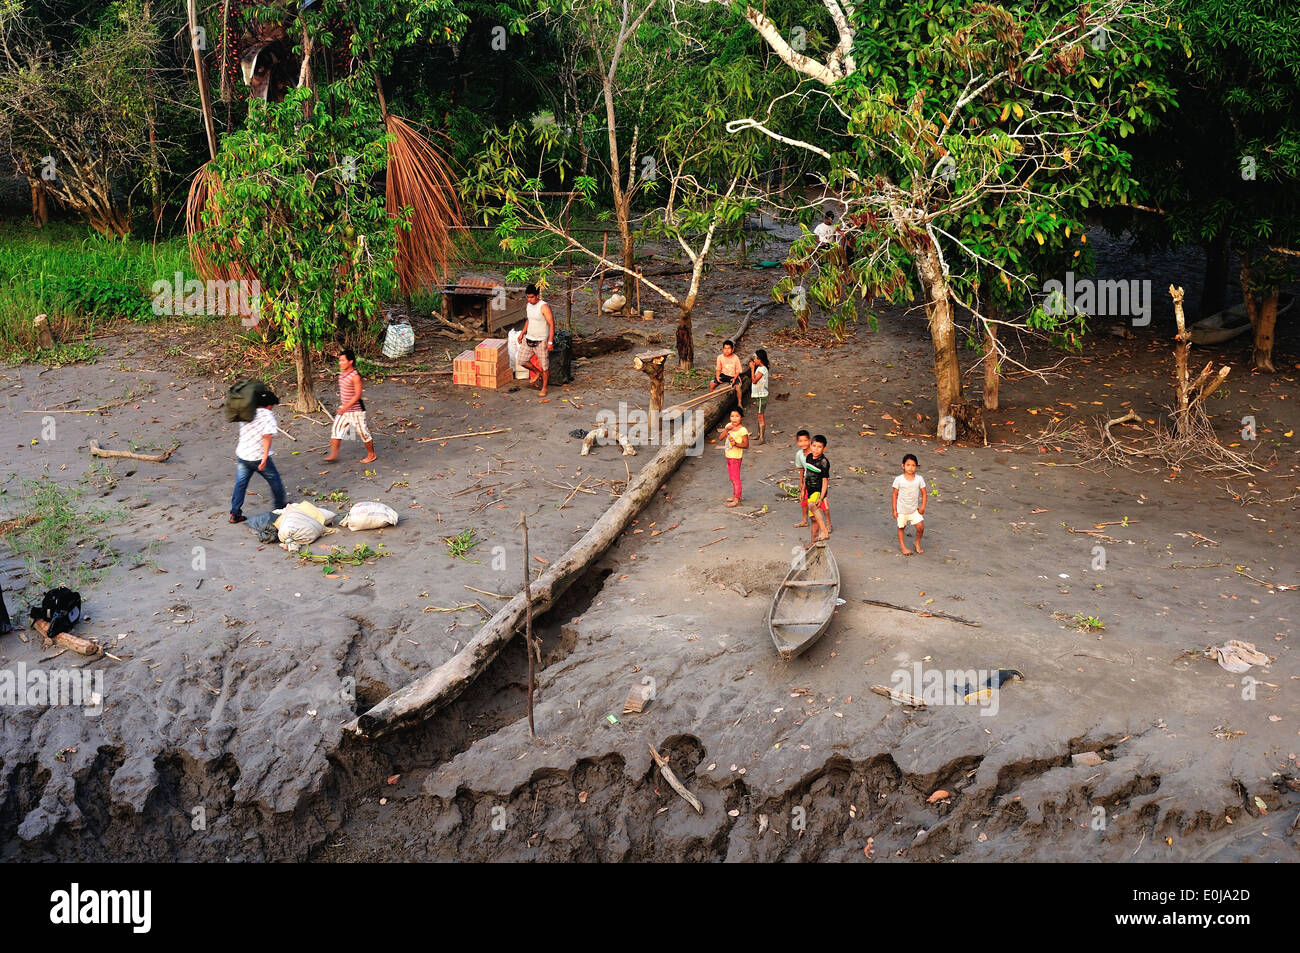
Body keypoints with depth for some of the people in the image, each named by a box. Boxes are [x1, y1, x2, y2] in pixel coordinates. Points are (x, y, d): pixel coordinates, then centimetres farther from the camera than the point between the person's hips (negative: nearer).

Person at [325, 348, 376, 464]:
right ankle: (333, 455, 5)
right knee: (336, 429, 2)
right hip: (344, 409, 8)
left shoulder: (355, 376, -21)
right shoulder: (342, 374, 5)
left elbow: (358, 395, -24)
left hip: (356, 410, -8)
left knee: (362, 432, 4)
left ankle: (371, 455, 20)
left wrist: (346, 407, -28)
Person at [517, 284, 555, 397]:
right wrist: (522, 334, 18)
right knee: (521, 361, 8)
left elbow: (552, 325, -19)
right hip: (528, 339, 7)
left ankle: (544, 388, 18)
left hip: (541, 341, -7)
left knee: (544, 366, 2)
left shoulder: (544, 307, -19)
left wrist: (550, 342, -22)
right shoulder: (529, 305, 4)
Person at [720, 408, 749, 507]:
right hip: (728, 456, 8)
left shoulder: (742, 430, -16)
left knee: (735, 478, -5)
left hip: (735, 457, -8)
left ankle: (737, 500, -2)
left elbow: (746, 445, -13)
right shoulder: (729, 425, 5)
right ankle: (734, 495, 31)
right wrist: (726, 429, -15)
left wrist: (736, 444, -28)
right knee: (732, 477, 18)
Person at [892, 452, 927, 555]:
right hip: (902, 509, -1)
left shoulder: (919, 479, -7)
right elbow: (895, 494, -5)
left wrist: (923, 506, -6)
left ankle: (918, 543, 19)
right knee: (901, 527, 11)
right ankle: (902, 546, 30)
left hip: (915, 509, 1)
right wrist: (894, 510, -5)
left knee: (920, 527, -8)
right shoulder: (899, 479, -12)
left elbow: (924, 493, 2)